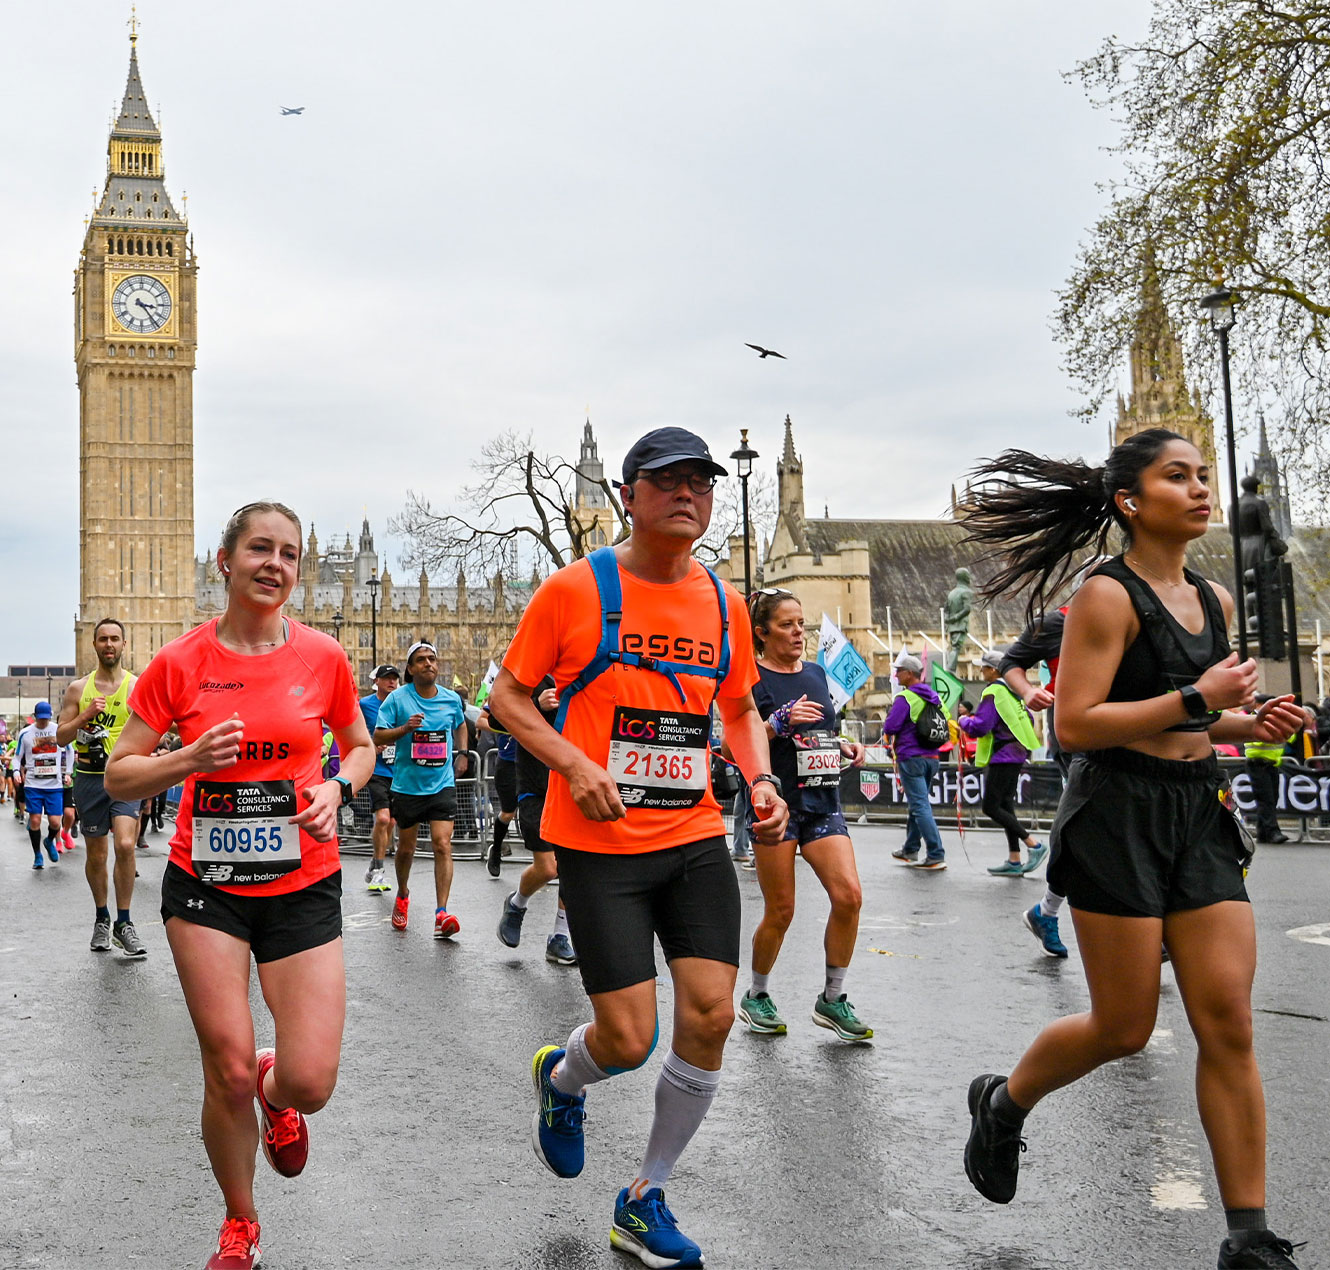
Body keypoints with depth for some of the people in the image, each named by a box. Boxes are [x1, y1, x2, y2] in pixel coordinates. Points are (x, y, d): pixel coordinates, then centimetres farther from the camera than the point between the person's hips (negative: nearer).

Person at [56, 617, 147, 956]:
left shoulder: (138, 687, 2)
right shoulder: (78, 689, 6)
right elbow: (61, 737, 5)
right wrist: (85, 716, -11)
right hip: (89, 778, 2)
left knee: (125, 845, -19)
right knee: (96, 855, 10)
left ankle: (124, 923, -8)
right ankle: (101, 919, 29)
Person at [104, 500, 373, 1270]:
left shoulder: (323, 657, -3)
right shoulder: (179, 664, -4)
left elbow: (361, 749, 13)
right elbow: (119, 777, 0)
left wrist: (338, 789, -8)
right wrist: (191, 760, -18)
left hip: (302, 885, 1)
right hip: (205, 885, 0)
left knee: (311, 1082, -7)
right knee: (229, 1070, -2)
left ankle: (273, 1093, 34)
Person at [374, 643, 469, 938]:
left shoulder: (452, 699, 4)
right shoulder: (397, 698, -5)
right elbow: (377, 737, -7)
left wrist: (461, 753, 15)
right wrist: (405, 728, -22)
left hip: (442, 784, 1)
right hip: (407, 784, -1)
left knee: (443, 844, -13)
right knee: (406, 847, 12)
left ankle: (441, 913, -16)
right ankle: (402, 896, 40)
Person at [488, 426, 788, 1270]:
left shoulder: (723, 602, 6)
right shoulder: (576, 590, -7)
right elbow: (509, 695, -1)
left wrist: (762, 780, 2)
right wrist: (573, 762, -17)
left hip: (697, 838, 5)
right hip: (600, 844, -4)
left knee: (712, 1013, -2)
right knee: (628, 1041, -6)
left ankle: (645, 1202, 19)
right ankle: (561, 1081, 34)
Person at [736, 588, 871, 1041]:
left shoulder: (815, 673, 15)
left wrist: (845, 748, 6)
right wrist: (781, 721, -22)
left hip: (822, 802, 6)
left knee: (848, 895, -8)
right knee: (780, 911, -1)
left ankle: (832, 1000, 6)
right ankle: (756, 997, 21)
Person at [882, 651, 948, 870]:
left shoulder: (905, 698, -13)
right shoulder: (934, 697, 11)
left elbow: (890, 727, -17)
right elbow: (945, 723, 18)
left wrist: (887, 733, 5)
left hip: (911, 758, -8)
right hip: (932, 758, 8)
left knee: (920, 806, -8)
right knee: (918, 804, 18)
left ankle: (936, 856, -12)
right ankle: (910, 850, 29)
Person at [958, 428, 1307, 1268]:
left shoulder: (1214, 600, 12)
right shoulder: (1109, 596, -11)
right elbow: (1076, 725, -17)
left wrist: (1250, 724, 4)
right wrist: (1195, 700, -20)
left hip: (1199, 815, 7)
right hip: (1118, 813, -7)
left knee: (1229, 1025, 1)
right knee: (1126, 1027, 2)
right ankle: (1003, 1103, 31)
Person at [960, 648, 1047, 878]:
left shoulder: (992, 693, -15)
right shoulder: (1011, 690, 14)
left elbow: (981, 726, -22)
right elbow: (1027, 719, 23)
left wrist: (964, 721, -3)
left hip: (1003, 755, -10)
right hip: (1017, 753, 10)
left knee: (990, 807, -7)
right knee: (1005, 805, 12)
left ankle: (1034, 845, -8)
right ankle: (1014, 861, 11)